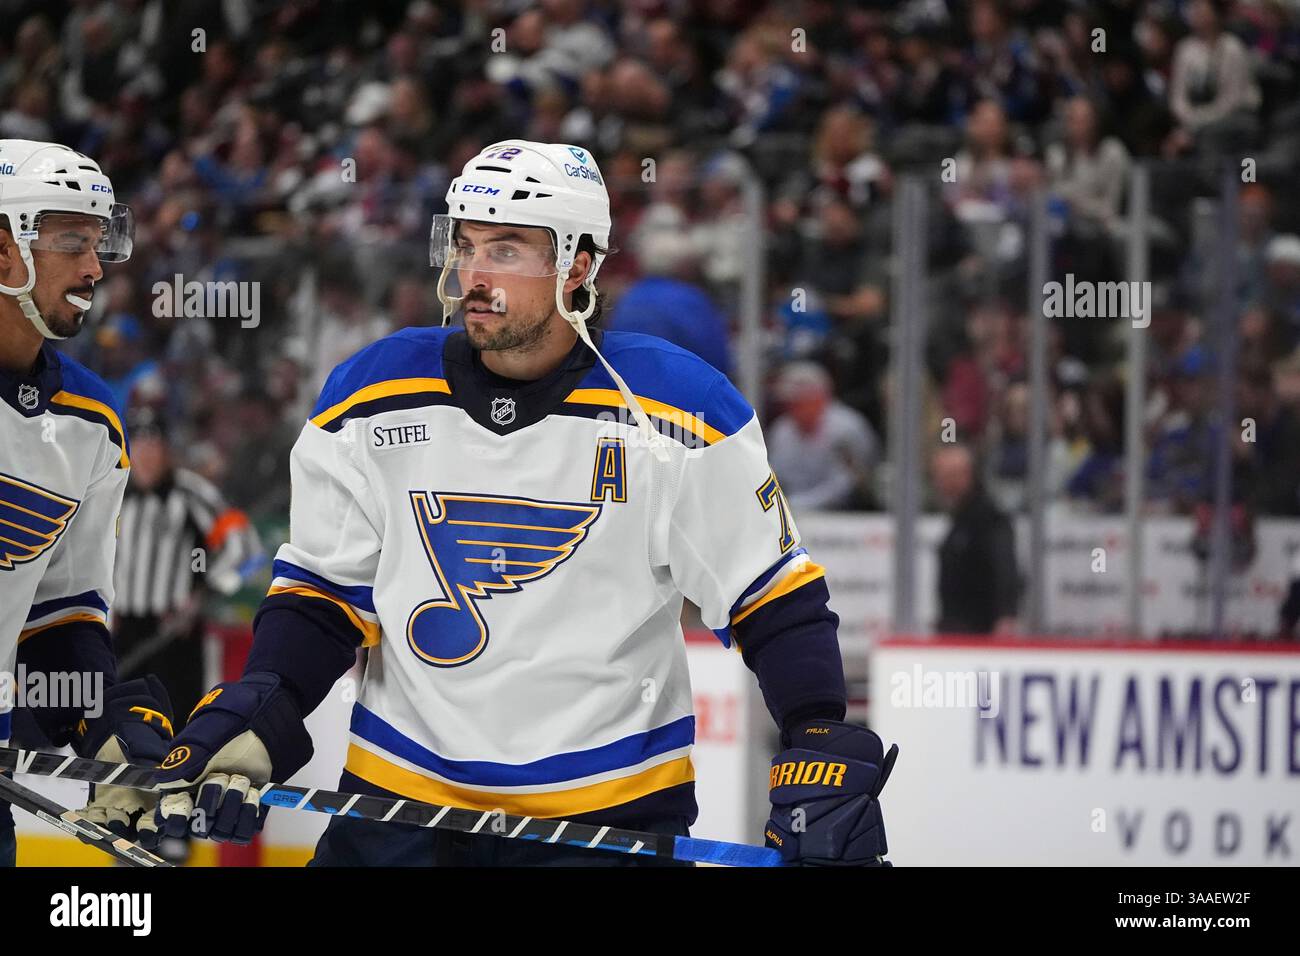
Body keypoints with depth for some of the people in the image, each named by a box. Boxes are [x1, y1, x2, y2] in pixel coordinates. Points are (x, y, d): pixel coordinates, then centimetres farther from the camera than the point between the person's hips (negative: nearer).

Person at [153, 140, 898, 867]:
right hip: (400, 796, 2)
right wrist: (252, 722, -9)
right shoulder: (372, 397, -2)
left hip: (611, 811, -2)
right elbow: (321, 592, 5)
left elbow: (775, 597, -5)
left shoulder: (675, 409, -9)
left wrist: (824, 750, -15)